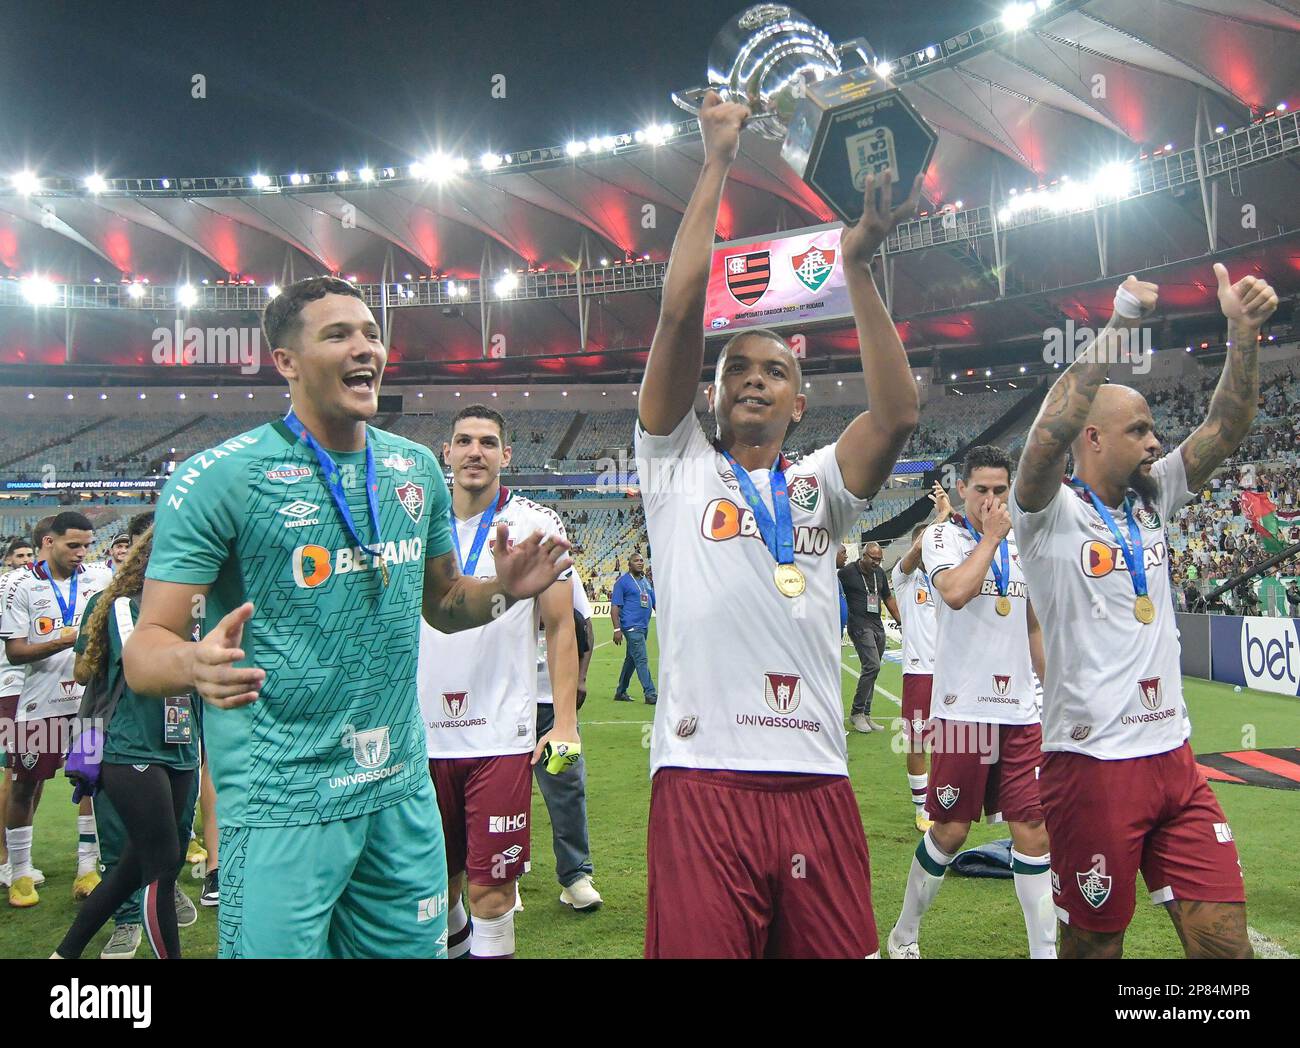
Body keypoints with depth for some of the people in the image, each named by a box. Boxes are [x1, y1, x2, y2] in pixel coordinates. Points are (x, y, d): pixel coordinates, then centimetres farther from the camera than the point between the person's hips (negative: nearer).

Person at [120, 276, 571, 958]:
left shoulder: (418, 468, 7)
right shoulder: (218, 477, -11)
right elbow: (145, 647, -13)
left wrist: (504, 590, -3)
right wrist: (194, 662, -36)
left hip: (402, 792, 6)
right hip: (281, 805, -5)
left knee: (416, 947, 16)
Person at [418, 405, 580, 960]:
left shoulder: (536, 523, -1)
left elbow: (560, 628, 0)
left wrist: (565, 721, -7)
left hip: (501, 736, -3)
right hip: (424, 733, 4)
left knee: (490, 891, -4)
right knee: (437, 880, 15)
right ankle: (454, 940, 39)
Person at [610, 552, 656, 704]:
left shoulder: (646, 581, 17)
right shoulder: (623, 581, -5)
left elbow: (655, 602, 20)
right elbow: (615, 607, -9)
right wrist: (617, 629, -16)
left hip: (644, 627, 8)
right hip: (632, 627, -8)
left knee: (631, 659, 14)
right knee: (642, 660, -11)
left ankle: (620, 692, 23)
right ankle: (650, 694, -11)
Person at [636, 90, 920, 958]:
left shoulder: (820, 486, 16)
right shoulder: (679, 468, 10)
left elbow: (899, 413, -2)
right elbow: (682, 310, 1)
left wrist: (858, 267, -5)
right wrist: (719, 160, 3)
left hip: (816, 783, 3)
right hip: (702, 780, -2)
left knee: (837, 951, 6)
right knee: (699, 948, -2)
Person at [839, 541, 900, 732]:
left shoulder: (880, 573, 13)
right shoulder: (847, 573, -7)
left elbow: (888, 598, 25)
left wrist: (900, 621, 22)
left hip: (878, 625, 7)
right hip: (860, 626, -7)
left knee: (871, 670, 7)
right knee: (872, 666, -18)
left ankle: (865, 715, 14)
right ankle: (856, 712, -7)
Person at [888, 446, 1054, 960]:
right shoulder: (942, 537, -2)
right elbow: (955, 593, -24)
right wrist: (991, 535, -12)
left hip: (1020, 712, 5)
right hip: (963, 709, -5)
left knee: (1032, 830, 4)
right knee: (949, 832, 2)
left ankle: (1046, 950, 14)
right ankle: (904, 936, 21)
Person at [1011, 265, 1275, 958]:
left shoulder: (1152, 502, 12)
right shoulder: (1051, 514, -6)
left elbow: (1225, 428, 7)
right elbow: (1048, 437, -26)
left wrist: (1243, 330, -6)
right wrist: (1115, 329, -24)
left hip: (1173, 757, 6)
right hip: (1092, 762, -6)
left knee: (1224, 938, 4)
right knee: (1093, 943, 5)